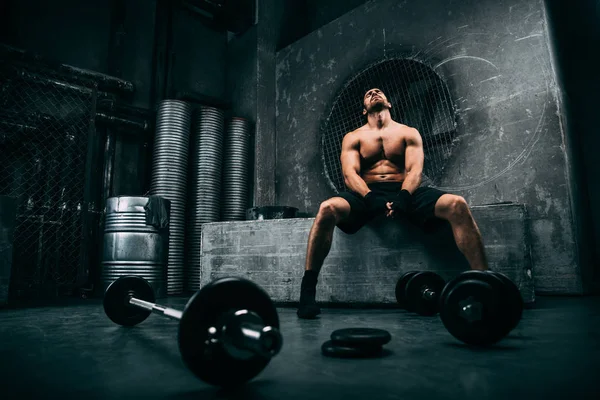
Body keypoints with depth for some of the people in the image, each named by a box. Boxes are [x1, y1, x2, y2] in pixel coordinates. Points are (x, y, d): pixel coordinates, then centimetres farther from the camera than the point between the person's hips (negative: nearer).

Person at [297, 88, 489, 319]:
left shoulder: (409, 133, 17)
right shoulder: (353, 138, 16)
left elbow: (415, 170, 1)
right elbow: (349, 174, -1)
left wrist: (404, 196, -23)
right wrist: (369, 197, -23)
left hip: (405, 192, 1)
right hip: (367, 194, -1)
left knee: (457, 205, -27)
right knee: (327, 209, -33)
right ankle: (307, 291, -29)